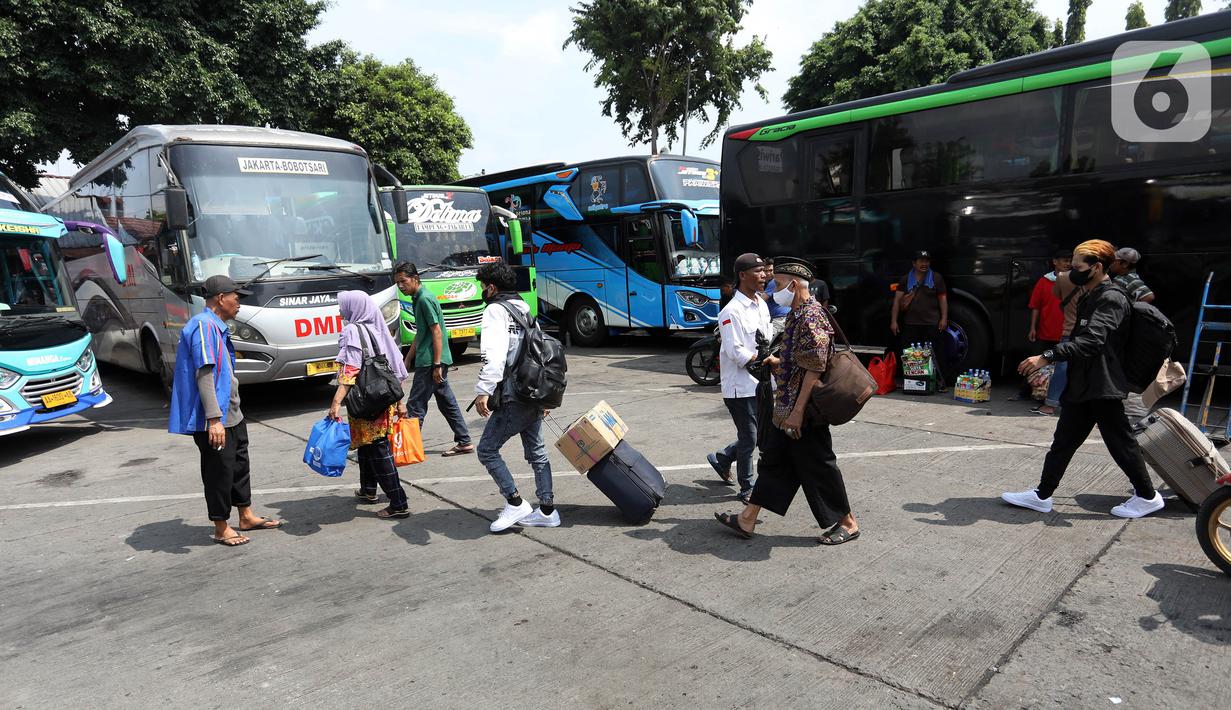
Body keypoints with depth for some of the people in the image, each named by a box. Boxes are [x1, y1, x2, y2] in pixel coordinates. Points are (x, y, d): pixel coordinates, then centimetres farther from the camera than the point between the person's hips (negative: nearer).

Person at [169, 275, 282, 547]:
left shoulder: (216, 327, 15)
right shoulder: (204, 326, -17)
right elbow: (203, 374, -24)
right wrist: (214, 419, -27)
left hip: (230, 414, 10)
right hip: (214, 419, -10)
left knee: (239, 464, 18)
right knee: (219, 471, 1)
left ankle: (246, 516, 31)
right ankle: (221, 529, 14)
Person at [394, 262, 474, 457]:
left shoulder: (425, 298, -14)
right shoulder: (418, 298, 17)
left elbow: (437, 332, -19)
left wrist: (437, 365, -21)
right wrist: (407, 360, 25)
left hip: (430, 362, -10)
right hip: (429, 361, 10)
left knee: (415, 405, -5)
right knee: (446, 402, 12)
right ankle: (464, 442, 18)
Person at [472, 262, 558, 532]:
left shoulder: (495, 310, -7)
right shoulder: (524, 309, 20)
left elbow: (494, 354, -22)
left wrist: (483, 390, -27)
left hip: (513, 398, -9)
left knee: (487, 450, 2)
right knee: (537, 452, 14)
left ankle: (515, 503, 2)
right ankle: (547, 510, 18)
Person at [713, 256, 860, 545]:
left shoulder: (812, 317, -19)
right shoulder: (797, 314, 12)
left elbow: (814, 369, -24)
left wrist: (798, 411, -24)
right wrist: (777, 363, 6)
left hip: (804, 411, -10)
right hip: (787, 407, 10)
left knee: (818, 466, 3)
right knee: (773, 459, 13)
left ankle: (848, 523, 20)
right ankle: (747, 519, 22)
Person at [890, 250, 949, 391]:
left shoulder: (936, 278, 10)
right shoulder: (906, 279, 11)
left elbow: (943, 299, 8)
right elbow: (897, 300, 8)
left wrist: (944, 318, -3)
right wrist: (893, 320, 1)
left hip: (931, 323, -1)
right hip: (910, 323, 1)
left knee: (936, 353, -3)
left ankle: (940, 381, 1)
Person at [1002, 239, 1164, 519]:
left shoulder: (1111, 298, -15)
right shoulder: (1091, 297, 15)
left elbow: (1091, 341, -28)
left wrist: (1047, 357, -34)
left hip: (1103, 388, -9)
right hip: (1081, 386, 10)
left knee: (1121, 443, 4)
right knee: (1063, 442, 10)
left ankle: (1147, 496, 23)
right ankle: (1042, 495, 14)